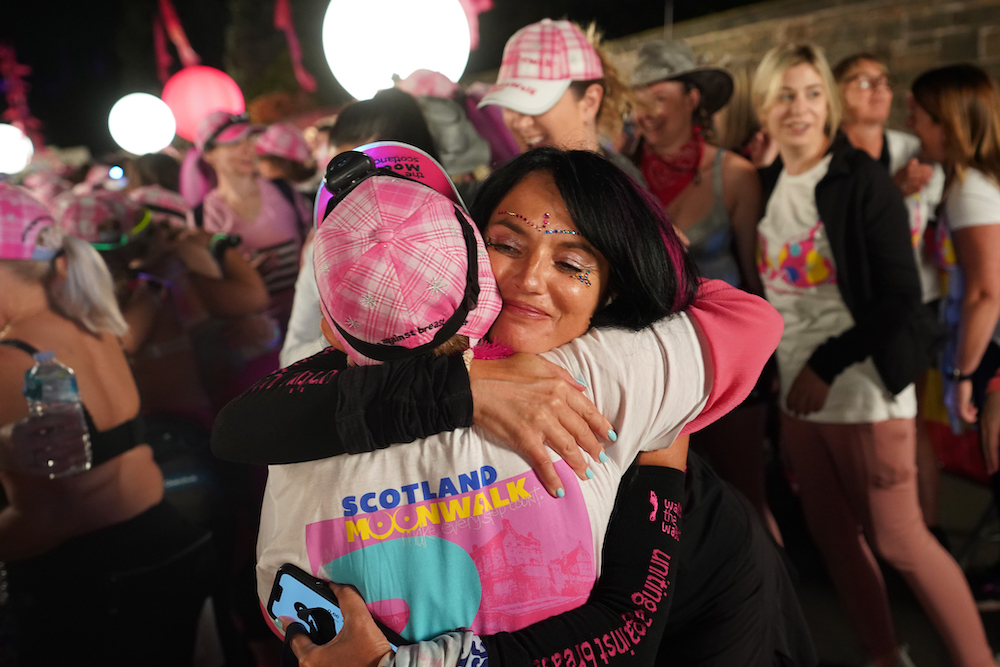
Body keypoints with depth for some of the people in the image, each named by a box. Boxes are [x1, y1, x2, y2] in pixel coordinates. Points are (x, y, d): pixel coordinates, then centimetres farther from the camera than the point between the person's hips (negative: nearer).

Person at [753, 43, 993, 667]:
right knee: (835, 538, 13)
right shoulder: (767, 184, 7)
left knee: (898, 540, 2)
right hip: (798, 393, 6)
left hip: (864, 391, -5)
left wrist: (828, 365, -14)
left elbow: (901, 301, -12)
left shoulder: (864, 181, -9)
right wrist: (781, 370, 5)